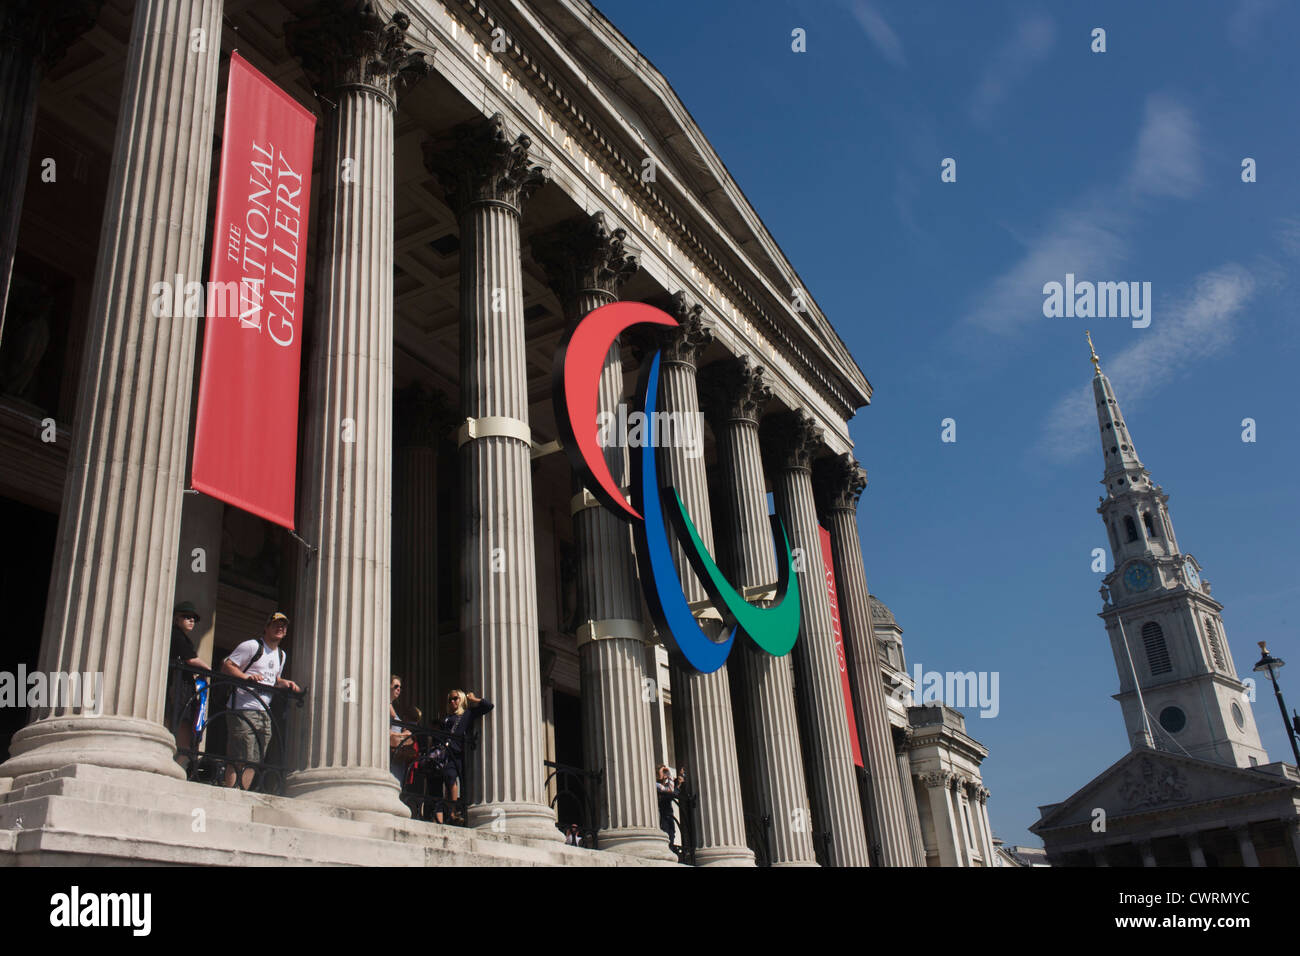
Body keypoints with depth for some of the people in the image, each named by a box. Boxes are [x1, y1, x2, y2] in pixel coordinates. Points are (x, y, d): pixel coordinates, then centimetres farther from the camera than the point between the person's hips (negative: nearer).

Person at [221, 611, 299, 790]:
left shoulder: (281, 655, 19)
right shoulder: (252, 646, -4)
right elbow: (227, 666, -9)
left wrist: (285, 683, 10)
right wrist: (247, 677, -24)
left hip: (264, 713, 8)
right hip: (243, 709, -8)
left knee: (254, 761, 6)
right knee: (238, 760, -12)